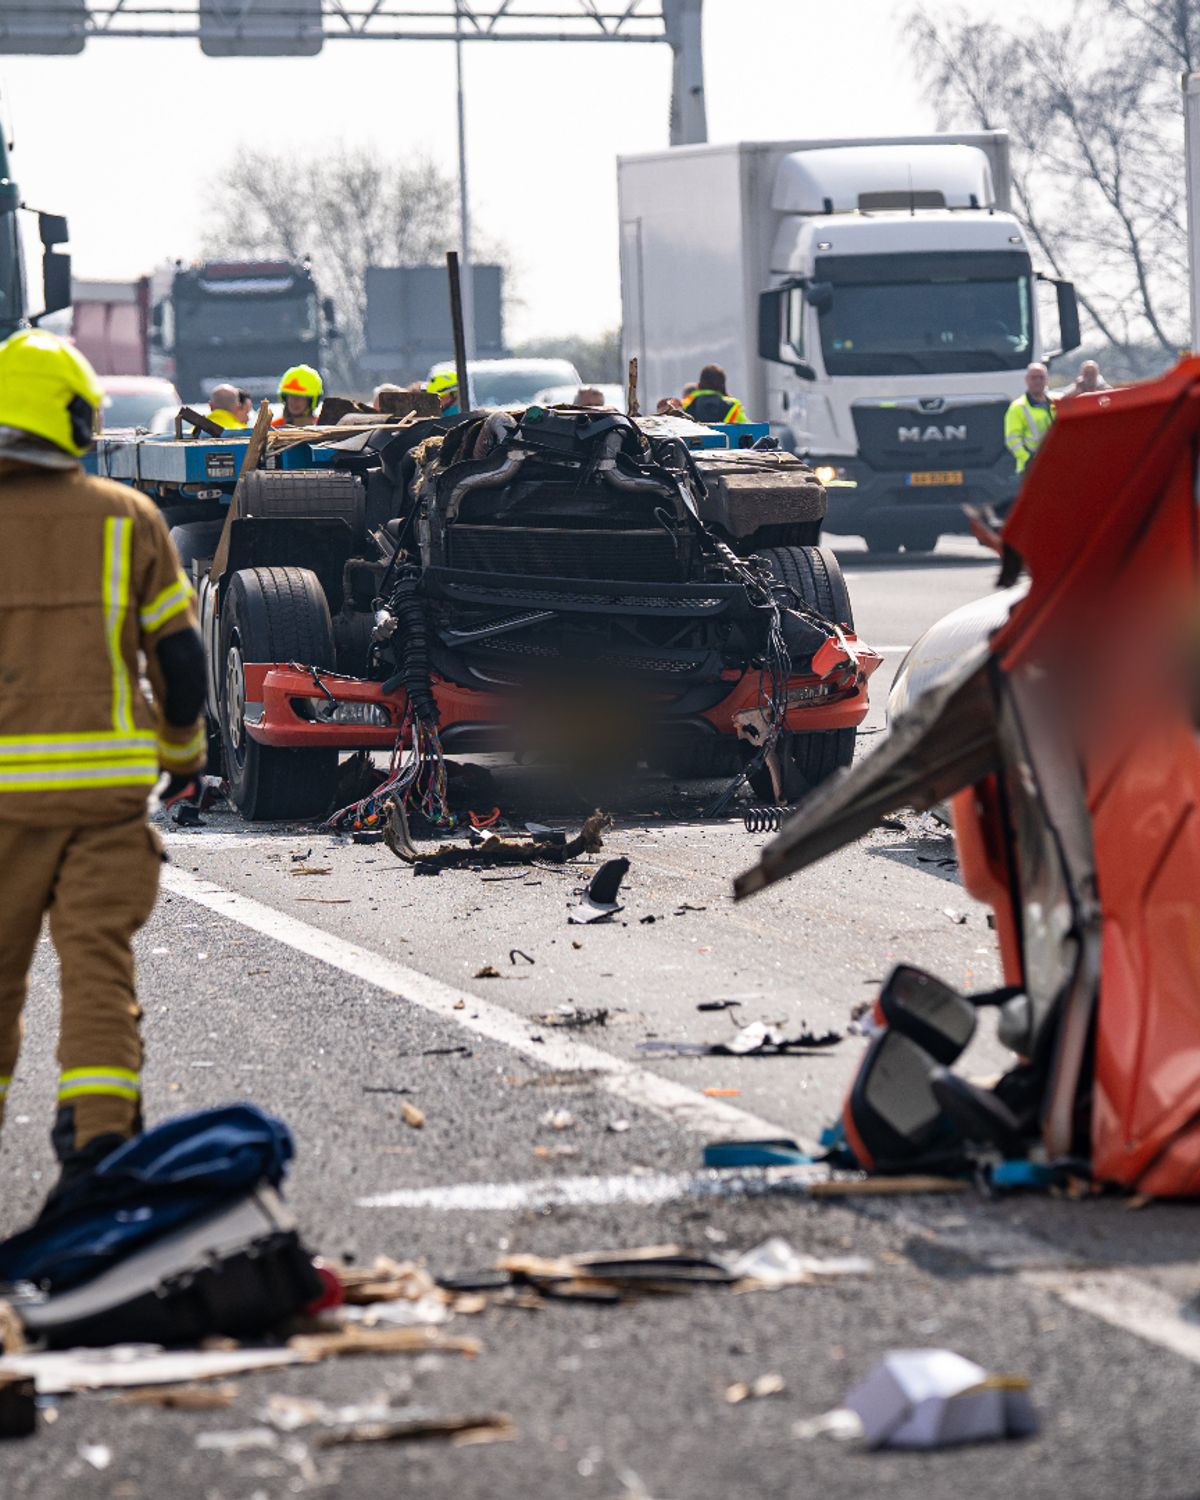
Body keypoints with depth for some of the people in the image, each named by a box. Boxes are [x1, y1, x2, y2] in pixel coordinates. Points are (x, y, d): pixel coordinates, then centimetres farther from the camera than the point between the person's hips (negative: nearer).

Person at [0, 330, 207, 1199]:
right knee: (99, 961, 0)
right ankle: (99, 1129, -15)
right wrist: (185, 750, 20)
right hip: (107, 782, 0)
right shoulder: (126, 518, 1)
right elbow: (178, 650, 5)